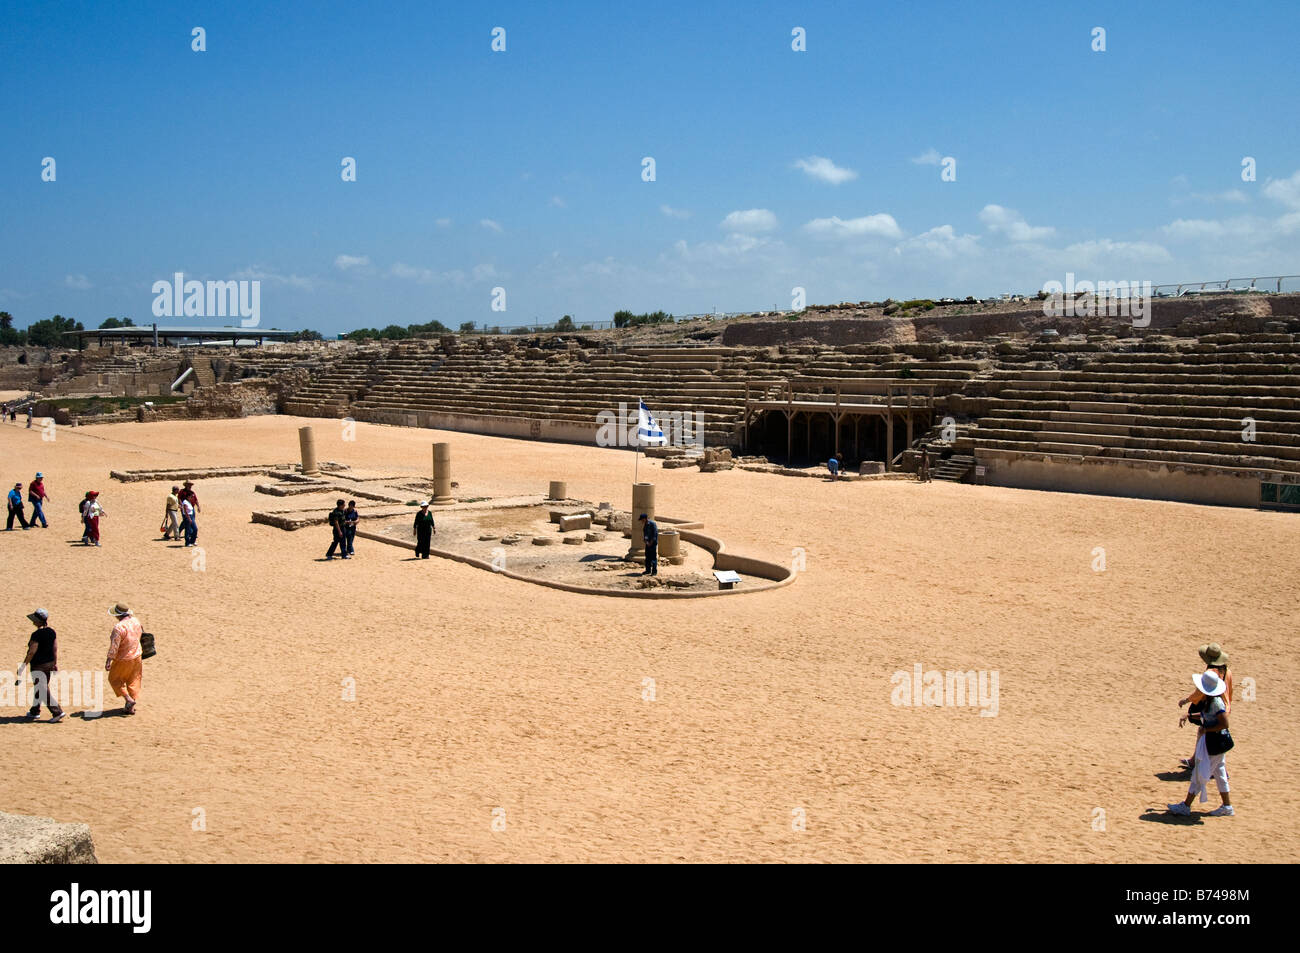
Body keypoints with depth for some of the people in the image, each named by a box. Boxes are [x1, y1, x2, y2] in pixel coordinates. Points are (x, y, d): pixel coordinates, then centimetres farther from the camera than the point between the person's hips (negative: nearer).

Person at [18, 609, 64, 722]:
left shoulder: (36, 635, -20)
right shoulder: (52, 632, 2)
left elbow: (32, 652, -19)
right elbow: (55, 649, 7)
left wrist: (23, 666, -11)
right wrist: (55, 663, 14)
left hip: (38, 666, -8)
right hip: (49, 664, 8)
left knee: (44, 690, -3)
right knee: (38, 688, 21)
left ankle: (57, 712, -8)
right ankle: (35, 712, 33)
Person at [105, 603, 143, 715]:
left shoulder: (118, 628, -25)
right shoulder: (135, 621, -3)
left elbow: (114, 646, -26)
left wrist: (108, 661, -23)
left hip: (123, 660, -7)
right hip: (137, 657, 7)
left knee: (114, 679, 16)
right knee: (133, 681, 16)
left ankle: (129, 699, 3)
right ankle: (131, 708, 19)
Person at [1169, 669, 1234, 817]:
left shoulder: (1216, 702, -24)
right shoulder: (1209, 700, 5)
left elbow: (1224, 724, -25)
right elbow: (1200, 710, 25)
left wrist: (1205, 729, -20)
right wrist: (1186, 716, 14)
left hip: (1215, 742, -10)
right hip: (1215, 742, 10)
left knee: (1200, 773, 0)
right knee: (1219, 773, 17)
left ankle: (1186, 806, 8)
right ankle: (1227, 807, 26)